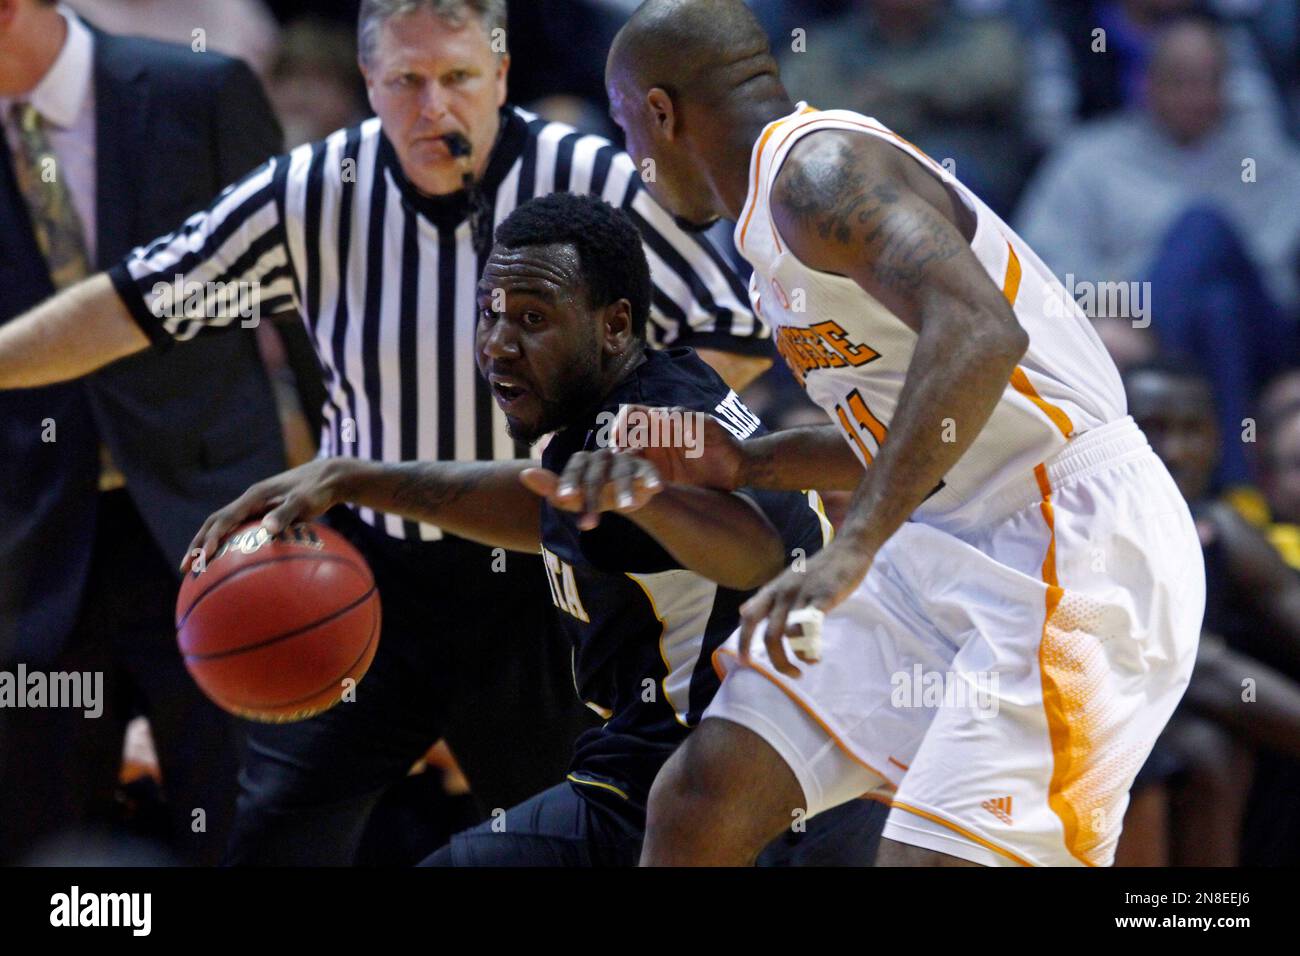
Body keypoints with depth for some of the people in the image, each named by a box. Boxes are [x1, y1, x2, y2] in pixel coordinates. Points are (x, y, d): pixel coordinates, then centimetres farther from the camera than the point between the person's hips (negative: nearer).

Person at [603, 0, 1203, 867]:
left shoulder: (819, 170, -15)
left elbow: (978, 334, -33)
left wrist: (853, 547, -37)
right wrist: (746, 465, 20)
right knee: (701, 801, 5)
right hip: (952, 549, 10)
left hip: (1074, 557, -10)